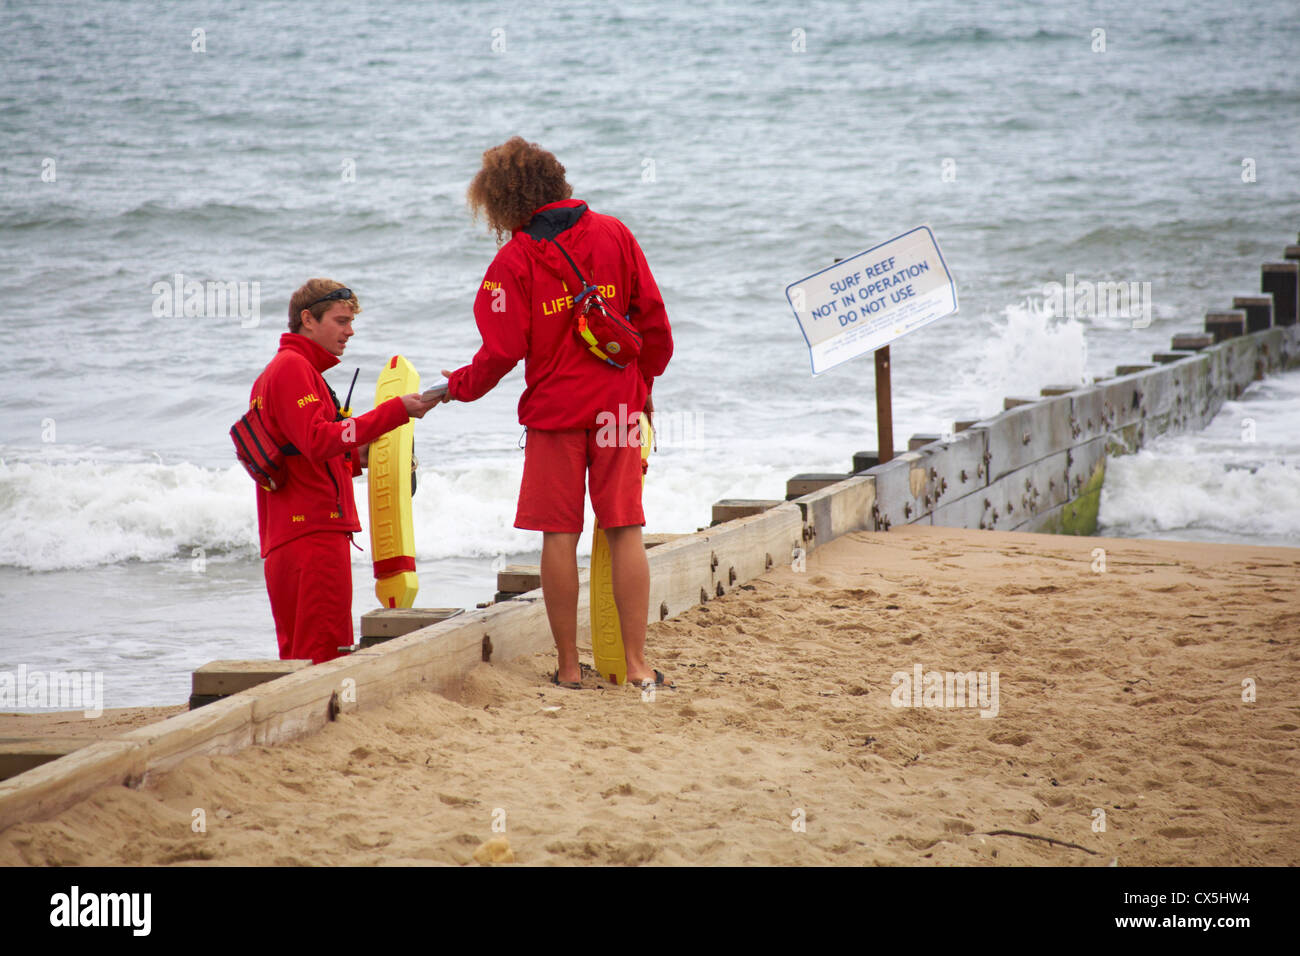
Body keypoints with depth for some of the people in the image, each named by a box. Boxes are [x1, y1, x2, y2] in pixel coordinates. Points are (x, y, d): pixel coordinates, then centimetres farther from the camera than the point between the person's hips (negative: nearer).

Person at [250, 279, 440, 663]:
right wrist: (395, 411, -20)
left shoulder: (280, 370, 25)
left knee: (299, 656, 9)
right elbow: (318, 440, -20)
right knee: (324, 657, -14)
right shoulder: (293, 368, -7)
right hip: (313, 531, -10)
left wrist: (355, 457, 12)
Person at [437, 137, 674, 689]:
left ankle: (569, 665, 4)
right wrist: (645, 380, 18)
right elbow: (652, 318, 4)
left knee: (559, 535, 3)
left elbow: (502, 350, -8)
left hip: (555, 410, -2)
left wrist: (458, 388, 9)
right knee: (625, 531, 3)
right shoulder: (613, 234, 3)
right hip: (618, 405, 3)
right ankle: (637, 663, 0)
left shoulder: (515, 258, -6)